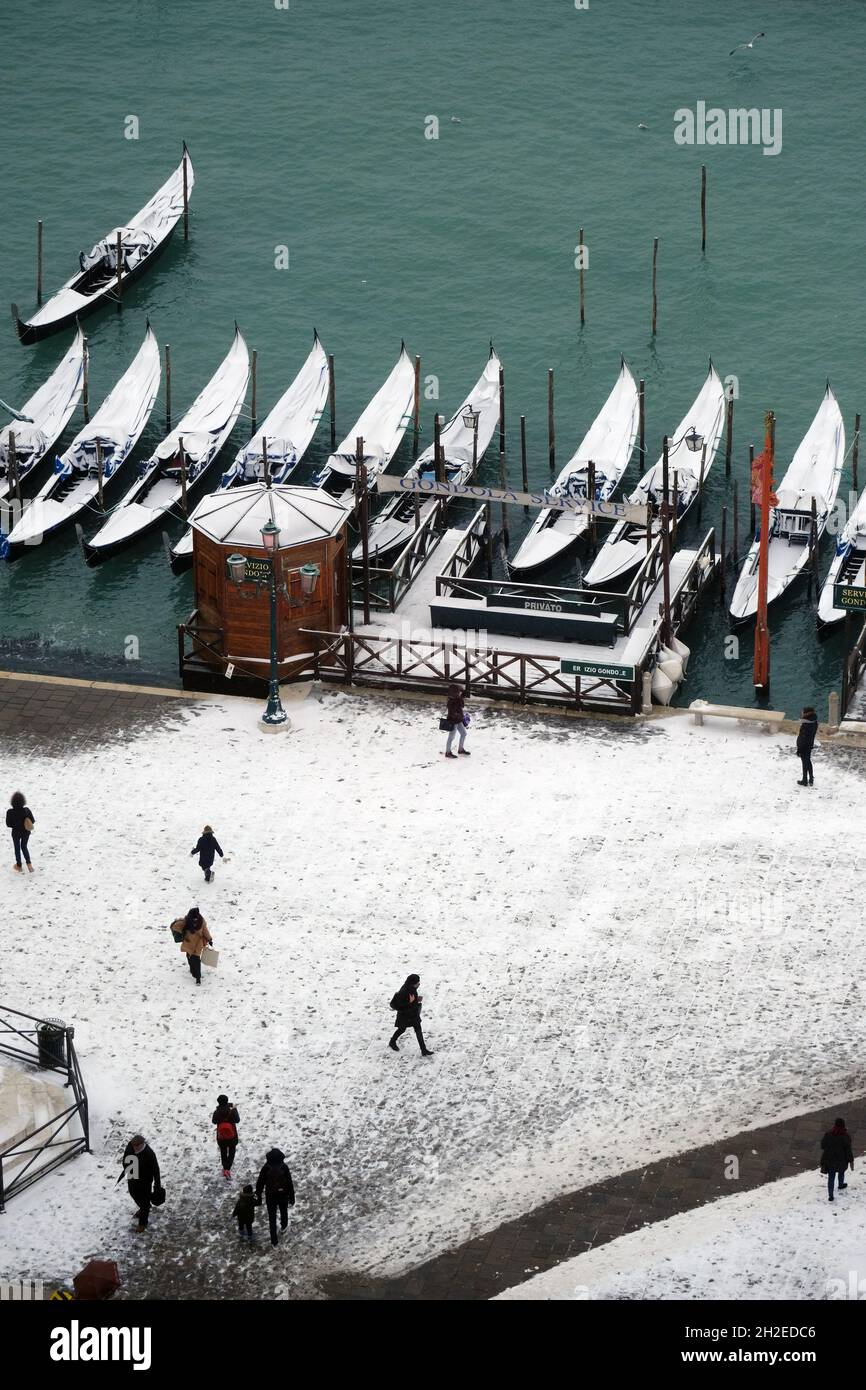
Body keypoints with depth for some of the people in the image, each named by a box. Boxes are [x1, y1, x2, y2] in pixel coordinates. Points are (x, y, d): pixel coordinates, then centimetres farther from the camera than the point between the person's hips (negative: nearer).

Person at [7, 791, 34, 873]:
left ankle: (19, 866, 33)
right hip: (26, 832, 2)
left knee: (17, 848, 20)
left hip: (16, 833, -2)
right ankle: (29, 863, 15)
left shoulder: (10, 812, -25)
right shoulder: (27, 810, -20)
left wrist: (15, 825, 3)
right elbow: (33, 821, -12)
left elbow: (8, 824, -16)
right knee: (24, 847, 25)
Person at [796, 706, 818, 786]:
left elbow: (802, 738, -24)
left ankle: (805, 781, 22)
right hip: (810, 745, 8)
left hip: (804, 746, -8)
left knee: (805, 763, 7)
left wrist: (799, 749, -16)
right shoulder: (814, 723, -5)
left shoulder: (805, 725, -30)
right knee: (808, 762, 22)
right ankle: (811, 780, 31)